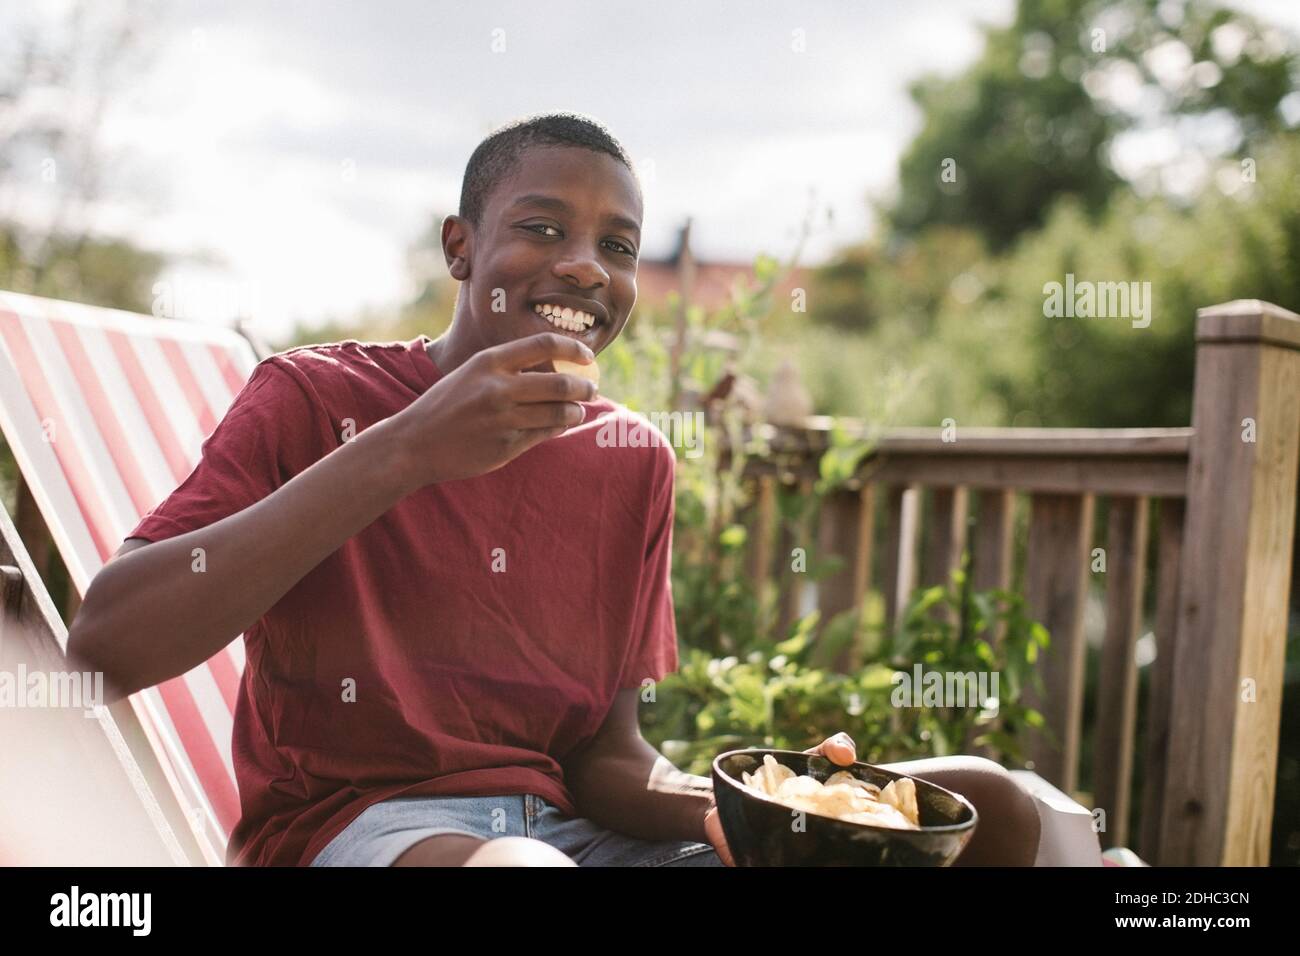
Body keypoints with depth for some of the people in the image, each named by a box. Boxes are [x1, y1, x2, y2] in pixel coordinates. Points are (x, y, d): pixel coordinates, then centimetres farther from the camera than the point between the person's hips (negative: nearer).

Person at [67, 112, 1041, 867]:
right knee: (521, 864, -42)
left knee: (982, 806, -7)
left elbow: (606, 750, 7)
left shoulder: (633, 460, 9)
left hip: (574, 820, 5)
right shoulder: (313, 396, -4)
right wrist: (408, 451, -26)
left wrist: (724, 807, -17)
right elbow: (104, 643, -19)